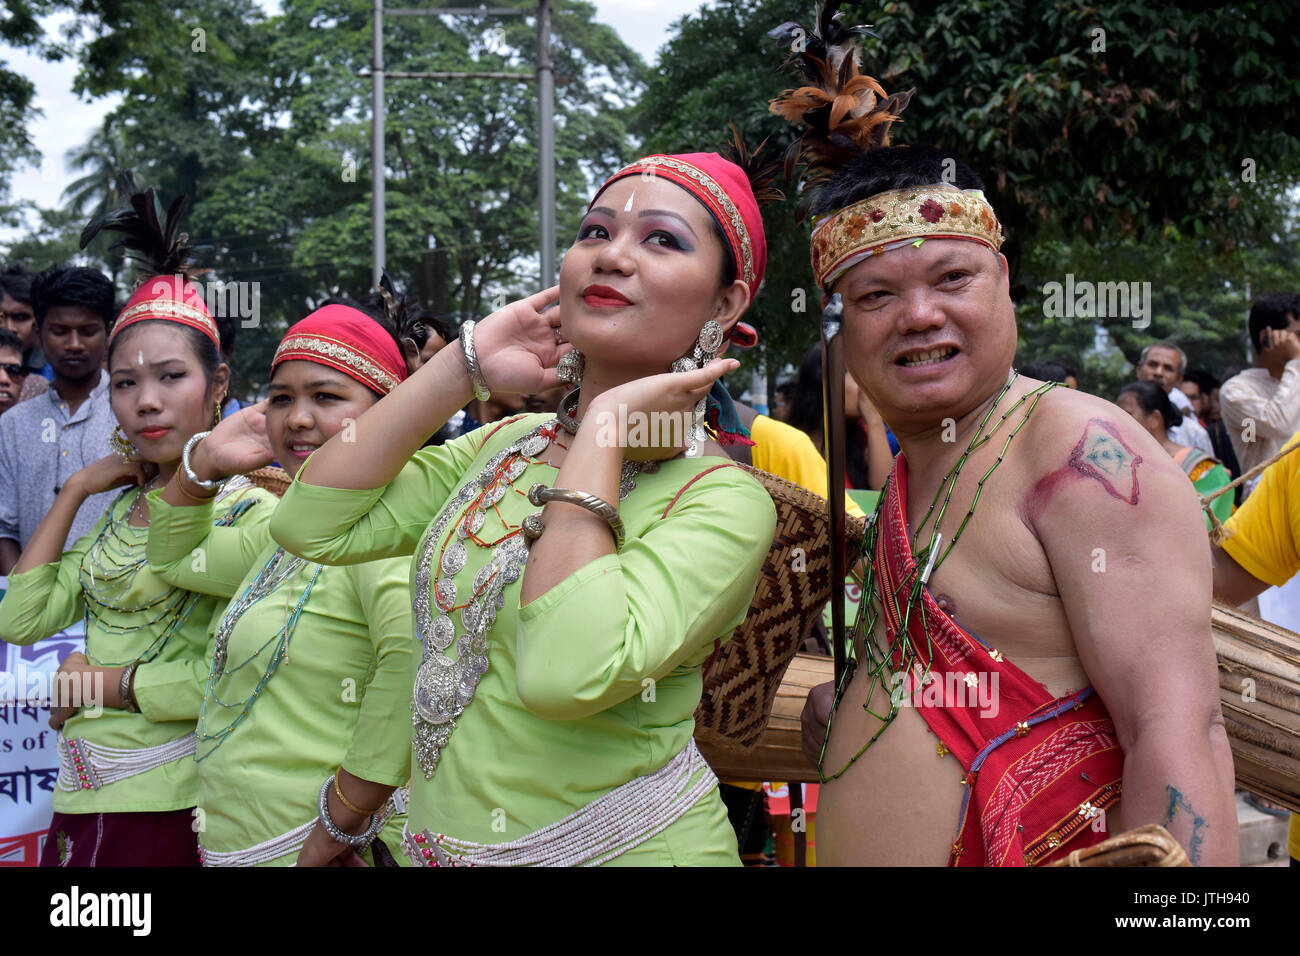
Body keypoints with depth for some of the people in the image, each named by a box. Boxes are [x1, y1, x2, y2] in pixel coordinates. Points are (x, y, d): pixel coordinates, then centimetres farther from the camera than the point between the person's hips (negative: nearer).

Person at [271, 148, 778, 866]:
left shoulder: (722, 501, -16)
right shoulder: (506, 446, 3)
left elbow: (565, 673, -32)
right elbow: (311, 524, -6)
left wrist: (606, 428, -23)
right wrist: (464, 366, -8)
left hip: (620, 848, -6)